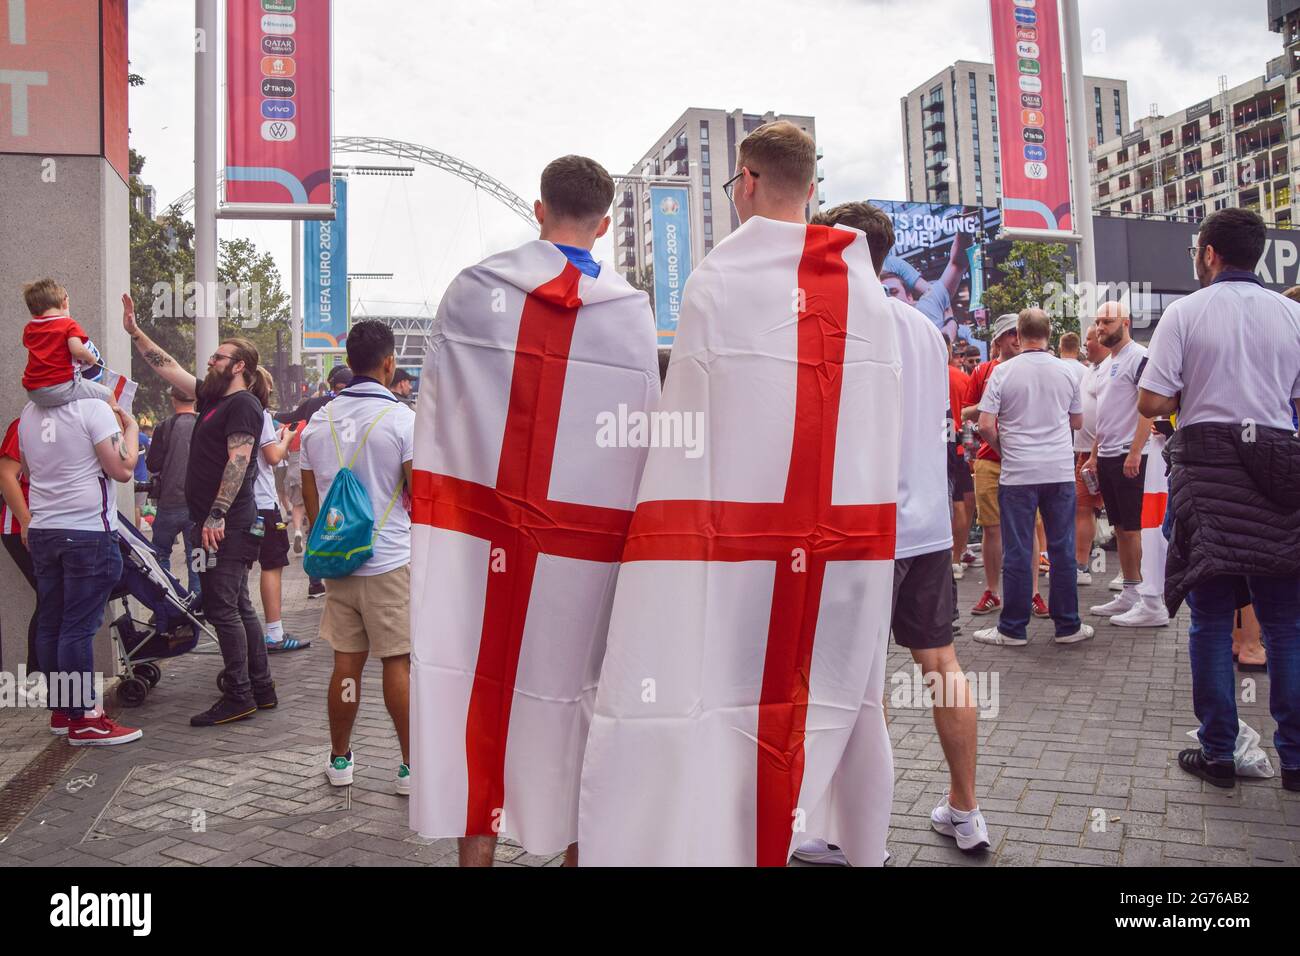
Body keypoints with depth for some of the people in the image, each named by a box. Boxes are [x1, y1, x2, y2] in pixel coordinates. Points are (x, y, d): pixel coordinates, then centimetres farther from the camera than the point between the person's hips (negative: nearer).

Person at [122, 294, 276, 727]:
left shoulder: (242, 404, -10)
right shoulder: (214, 397, 18)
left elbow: (237, 461, -20)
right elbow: (169, 368, 27)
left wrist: (217, 515, -25)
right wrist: (134, 331, 28)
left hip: (227, 525, -10)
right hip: (216, 523, 10)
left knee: (222, 608, -8)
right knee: (237, 606, 12)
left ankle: (239, 697, -2)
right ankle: (261, 689, 19)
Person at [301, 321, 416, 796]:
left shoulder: (319, 421, 6)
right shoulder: (401, 419, -10)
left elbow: (310, 498, 12)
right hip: (391, 561, -5)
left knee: (346, 663, 12)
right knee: (398, 663, 2)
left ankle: (340, 760, 23)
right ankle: (412, 766, 9)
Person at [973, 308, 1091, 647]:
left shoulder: (1004, 372, -6)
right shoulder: (1066, 372, 4)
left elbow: (986, 425, -9)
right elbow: (1077, 420, 15)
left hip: (1018, 472, -3)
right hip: (1061, 470, 3)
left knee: (1017, 551, 2)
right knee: (1062, 549, 9)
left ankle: (1013, 629, 9)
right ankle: (1068, 625, 17)